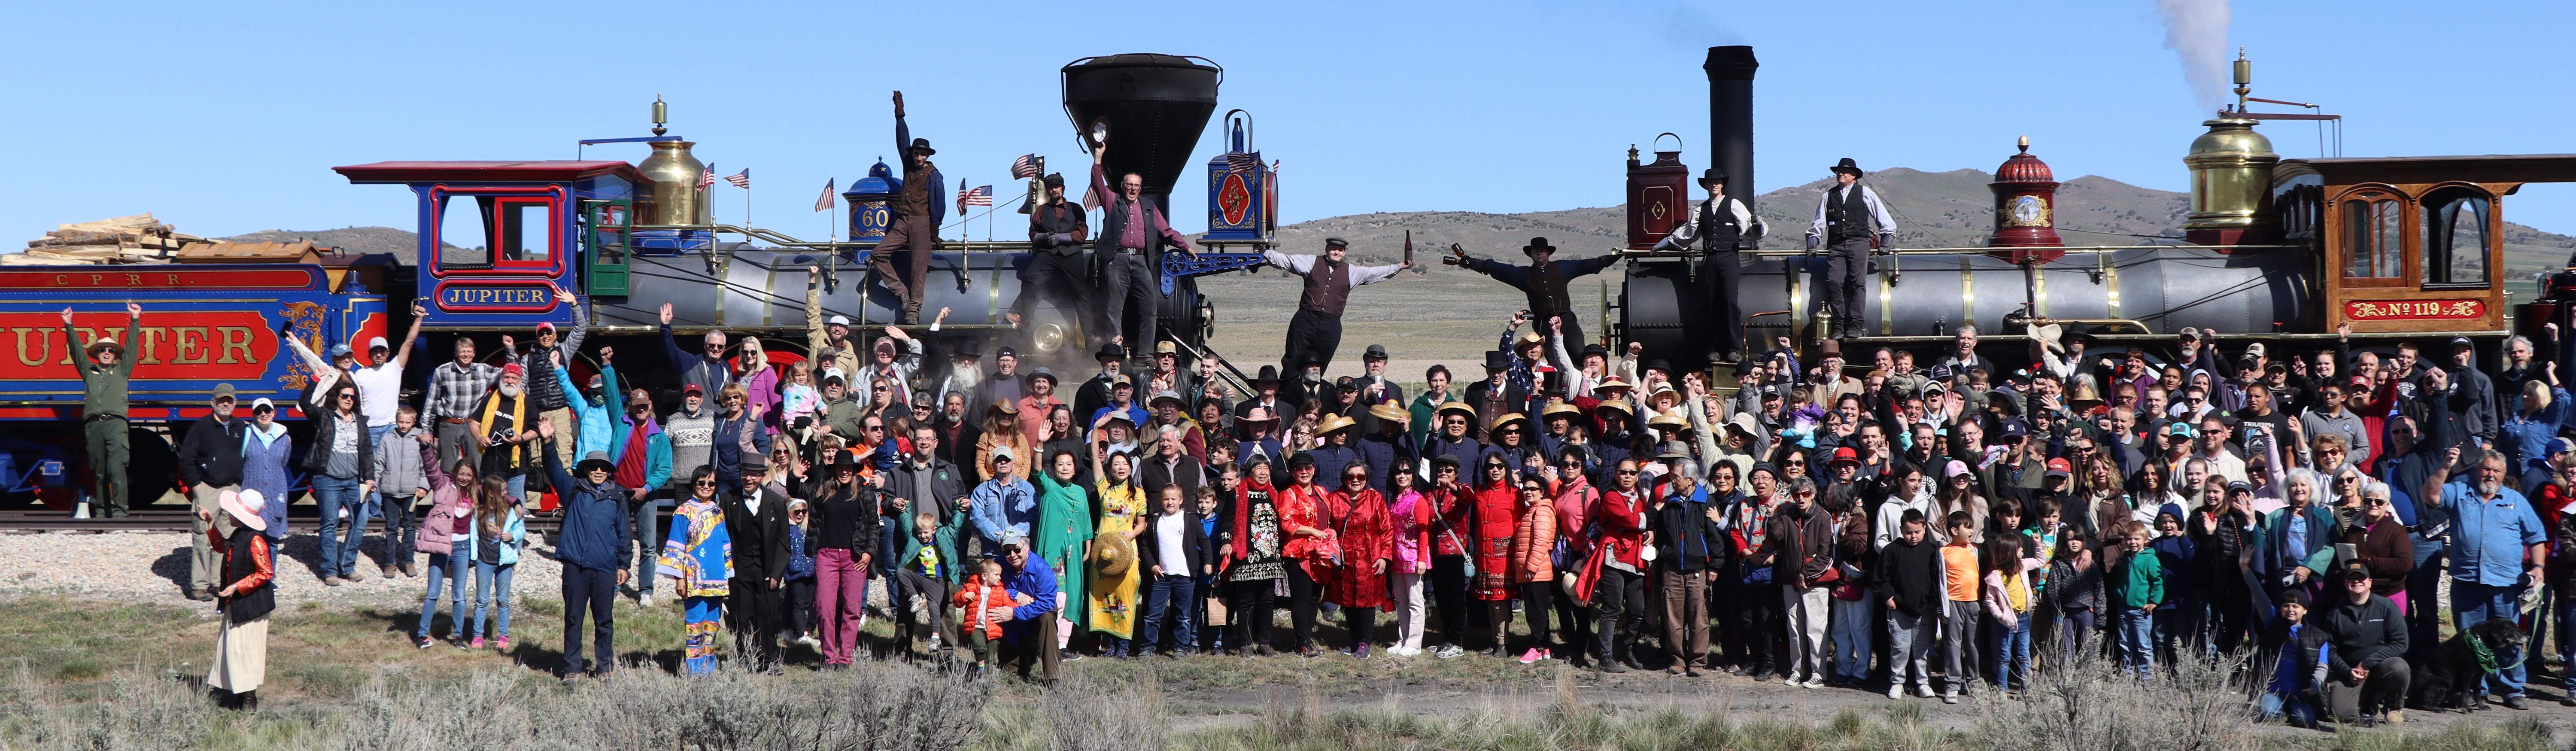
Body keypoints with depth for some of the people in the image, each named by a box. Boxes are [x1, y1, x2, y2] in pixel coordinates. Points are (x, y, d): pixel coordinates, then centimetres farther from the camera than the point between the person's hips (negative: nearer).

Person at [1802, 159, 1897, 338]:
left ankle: (1856, 325, -16)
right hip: (1836, 246, 2)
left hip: (1859, 243, -2)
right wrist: (1812, 243, 10)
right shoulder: (1828, 196, 17)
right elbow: (1819, 223, 22)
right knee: (1834, 282, -15)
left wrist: (1886, 243, 8)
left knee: (1857, 282, -15)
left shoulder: (1865, 193, 11)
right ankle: (1839, 325, -13)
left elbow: (1885, 221, 14)